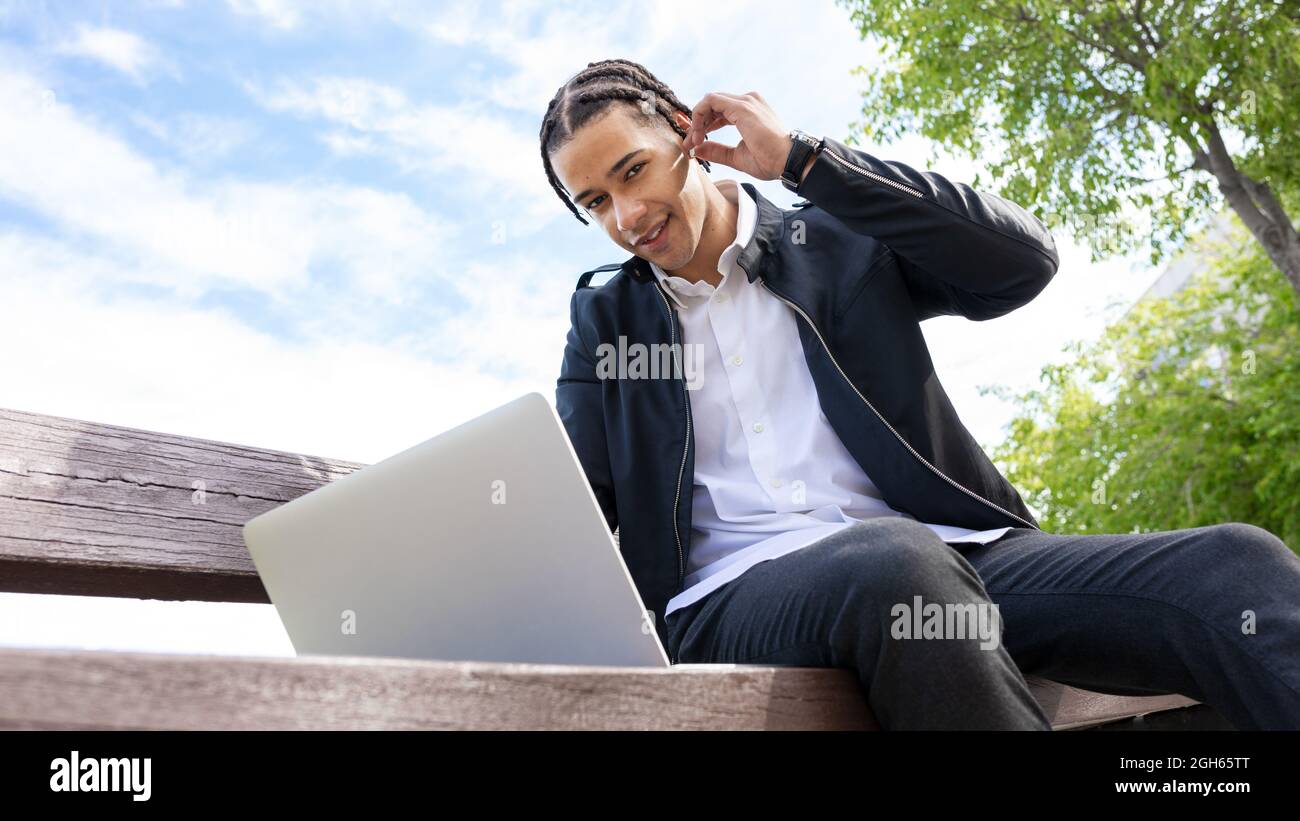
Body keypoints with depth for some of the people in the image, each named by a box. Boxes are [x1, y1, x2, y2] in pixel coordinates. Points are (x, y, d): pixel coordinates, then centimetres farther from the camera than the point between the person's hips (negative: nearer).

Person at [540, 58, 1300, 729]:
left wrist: (801, 158, 1)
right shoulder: (604, 315, 17)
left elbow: (1024, 260, 1)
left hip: (945, 559, 2)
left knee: (1232, 564, -21)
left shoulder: (840, 241, 15)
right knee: (894, 561, -38)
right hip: (732, 595, -1)